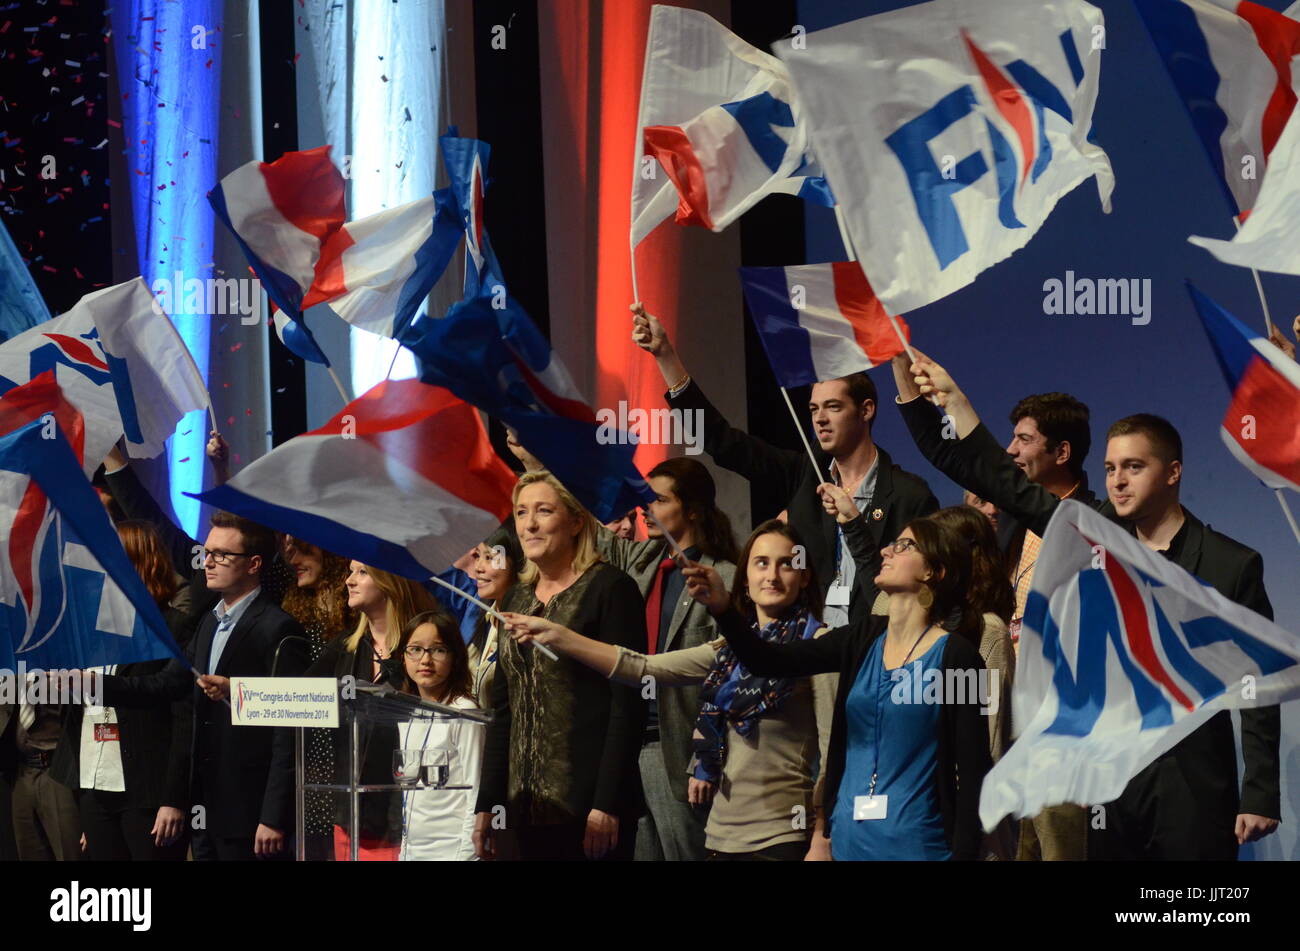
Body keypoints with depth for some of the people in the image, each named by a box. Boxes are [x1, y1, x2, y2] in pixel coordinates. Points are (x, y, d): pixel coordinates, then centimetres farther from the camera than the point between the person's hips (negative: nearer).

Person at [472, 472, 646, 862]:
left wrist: (607, 804, -17)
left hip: (587, 801, -6)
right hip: (527, 806, 6)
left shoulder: (610, 588, -5)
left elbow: (627, 702, -11)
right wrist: (487, 803, 10)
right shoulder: (517, 599, 15)